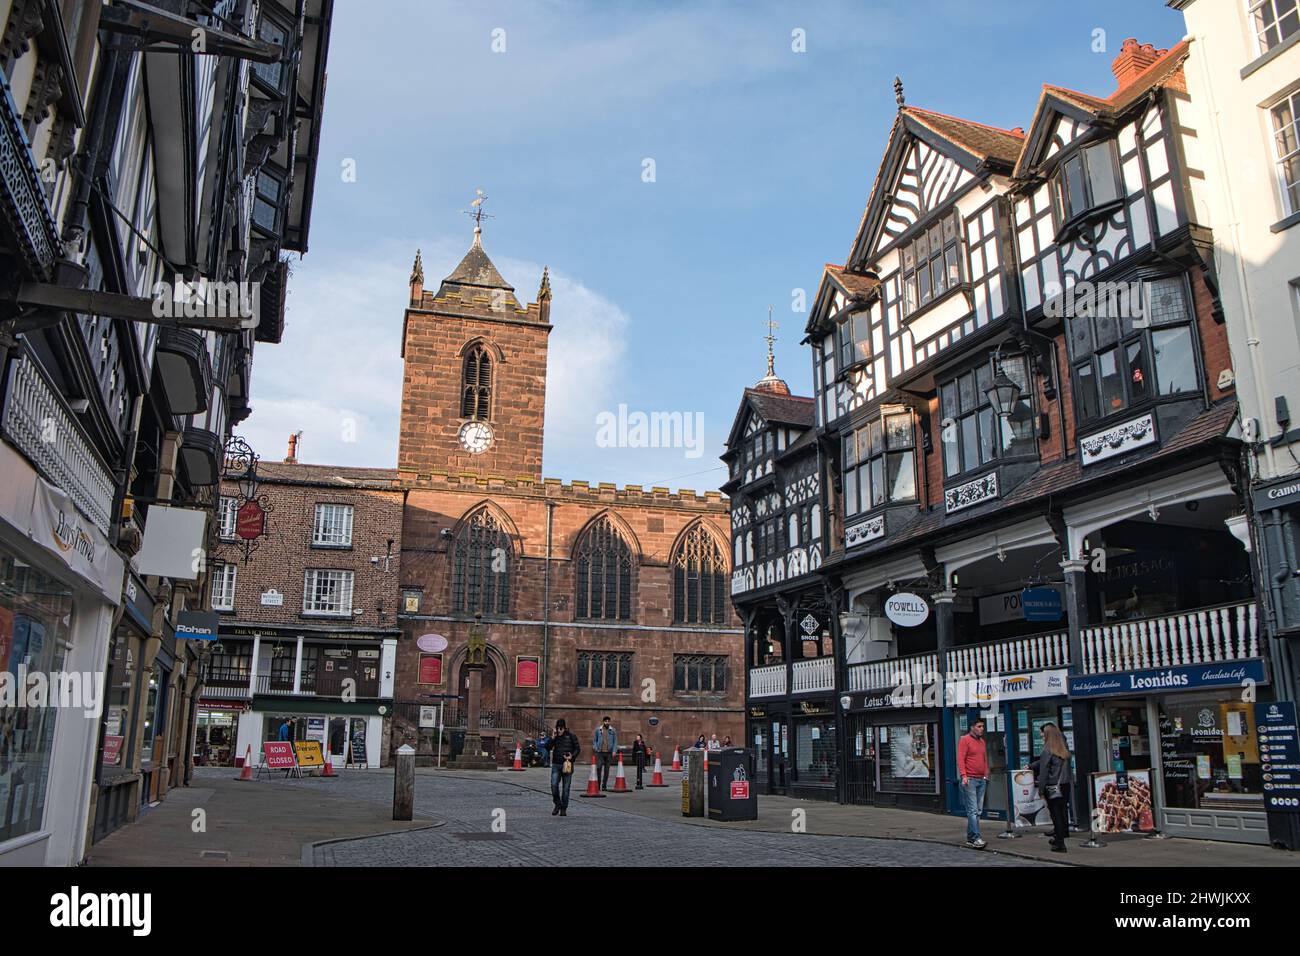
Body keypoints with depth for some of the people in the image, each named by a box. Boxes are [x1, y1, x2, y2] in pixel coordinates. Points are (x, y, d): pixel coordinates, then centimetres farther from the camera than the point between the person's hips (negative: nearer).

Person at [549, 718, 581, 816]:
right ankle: (557, 805, 11)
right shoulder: (555, 737, 6)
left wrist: (572, 756, -12)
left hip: (567, 765, -2)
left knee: (565, 788, 3)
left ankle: (564, 809, 14)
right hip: (556, 765, 2)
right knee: (554, 785, -11)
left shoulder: (571, 737, 0)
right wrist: (552, 738, -10)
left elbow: (577, 748, 4)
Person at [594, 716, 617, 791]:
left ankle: (604, 785, 9)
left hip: (608, 752, 1)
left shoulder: (613, 731, 7)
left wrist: (614, 750, -3)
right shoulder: (598, 730, 7)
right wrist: (595, 748, -2)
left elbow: (615, 741, 7)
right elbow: (595, 740, 12)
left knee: (606, 769, 3)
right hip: (600, 752, -1)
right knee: (599, 768, -10)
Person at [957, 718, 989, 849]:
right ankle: (975, 839, -14)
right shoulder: (965, 740, -5)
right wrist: (964, 776, -18)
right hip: (970, 779, -8)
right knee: (973, 810, -10)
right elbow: (960, 759, -10)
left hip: (981, 780, 8)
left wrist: (986, 774, 16)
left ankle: (970, 838, 13)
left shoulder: (982, 741, 17)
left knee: (978, 811, 7)